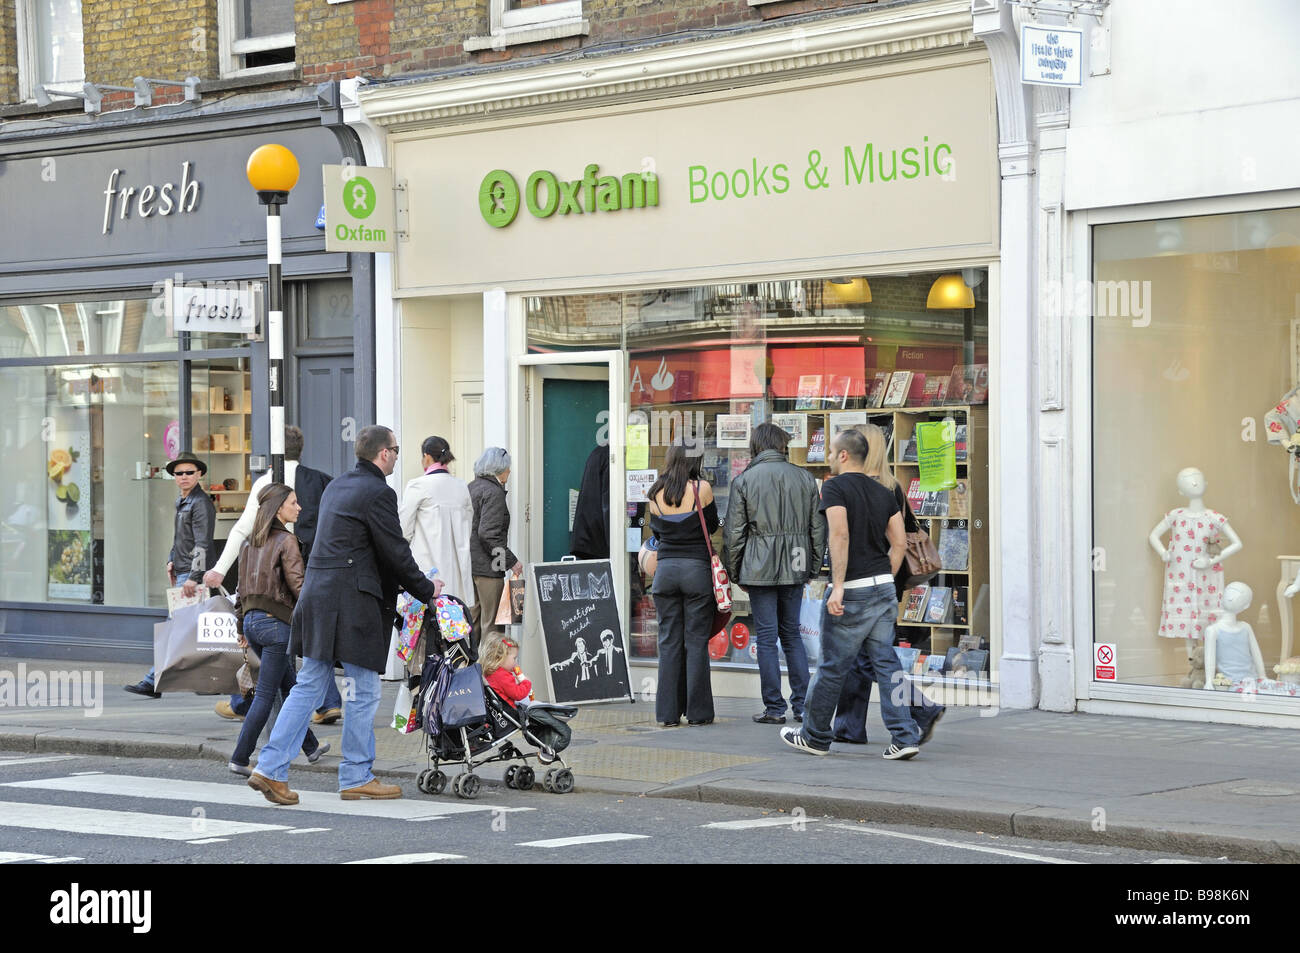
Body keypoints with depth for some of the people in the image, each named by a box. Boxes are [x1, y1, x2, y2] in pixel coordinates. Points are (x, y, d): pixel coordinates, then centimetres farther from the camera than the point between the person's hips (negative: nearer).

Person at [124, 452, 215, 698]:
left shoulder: (201, 503, -12)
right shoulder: (182, 502, 18)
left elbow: (202, 543, -19)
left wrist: (194, 577, -25)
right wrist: (171, 560, 16)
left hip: (194, 573, -10)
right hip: (182, 572, 10)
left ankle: (153, 682, -14)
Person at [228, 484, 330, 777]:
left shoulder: (250, 542, 11)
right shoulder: (285, 541, -12)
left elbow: (242, 587, 15)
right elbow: (298, 586, -15)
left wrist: (242, 625, 21)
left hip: (252, 620, 8)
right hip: (275, 623, -8)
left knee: (289, 686, 19)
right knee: (265, 693, -2)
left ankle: (310, 747, 29)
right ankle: (240, 758, -3)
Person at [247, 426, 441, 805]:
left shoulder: (336, 487, 18)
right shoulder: (378, 493, -10)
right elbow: (395, 553, -10)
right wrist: (426, 590, 6)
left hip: (318, 596, 9)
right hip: (353, 603, -9)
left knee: (308, 686, 9)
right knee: (364, 692, 3)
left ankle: (271, 769, 2)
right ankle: (357, 777, 9)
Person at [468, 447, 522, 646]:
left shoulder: (471, 488, 15)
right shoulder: (494, 492, -13)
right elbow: (488, 534, -20)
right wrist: (511, 561, -15)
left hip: (469, 562, 9)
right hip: (486, 566, -9)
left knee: (473, 620, 13)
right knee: (492, 623, -6)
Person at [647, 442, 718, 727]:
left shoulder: (657, 494, 3)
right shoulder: (702, 488, -6)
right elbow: (713, 525, 6)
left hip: (666, 569, 3)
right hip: (697, 567, -3)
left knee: (669, 642, 7)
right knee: (696, 641, 2)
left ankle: (668, 713, 7)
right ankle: (698, 712, 3)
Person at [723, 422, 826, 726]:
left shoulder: (743, 481, -4)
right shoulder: (804, 478, 5)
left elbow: (733, 532, -3)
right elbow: (818, 527, 8)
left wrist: (735, 572, 7)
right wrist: (813, 566, 18)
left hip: (760, 567, -4)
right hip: (794, 567, 4)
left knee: (767, 636, 1)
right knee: (792, 633, 13)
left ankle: (774, 707, 2)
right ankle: (802, 704, 10)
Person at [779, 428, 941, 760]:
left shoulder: (835, 487, -9)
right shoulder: (882, 493, 12)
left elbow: (840, 535, -21)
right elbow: (899, 542, 10)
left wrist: (838, 586, -23)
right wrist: (884, 580, 16)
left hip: (852, 592, -7)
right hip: (883, 586, 7)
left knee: (833, 667, 5)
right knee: (886, 662, 7)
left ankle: (814, 736, 18)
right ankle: (905, 737, -1)